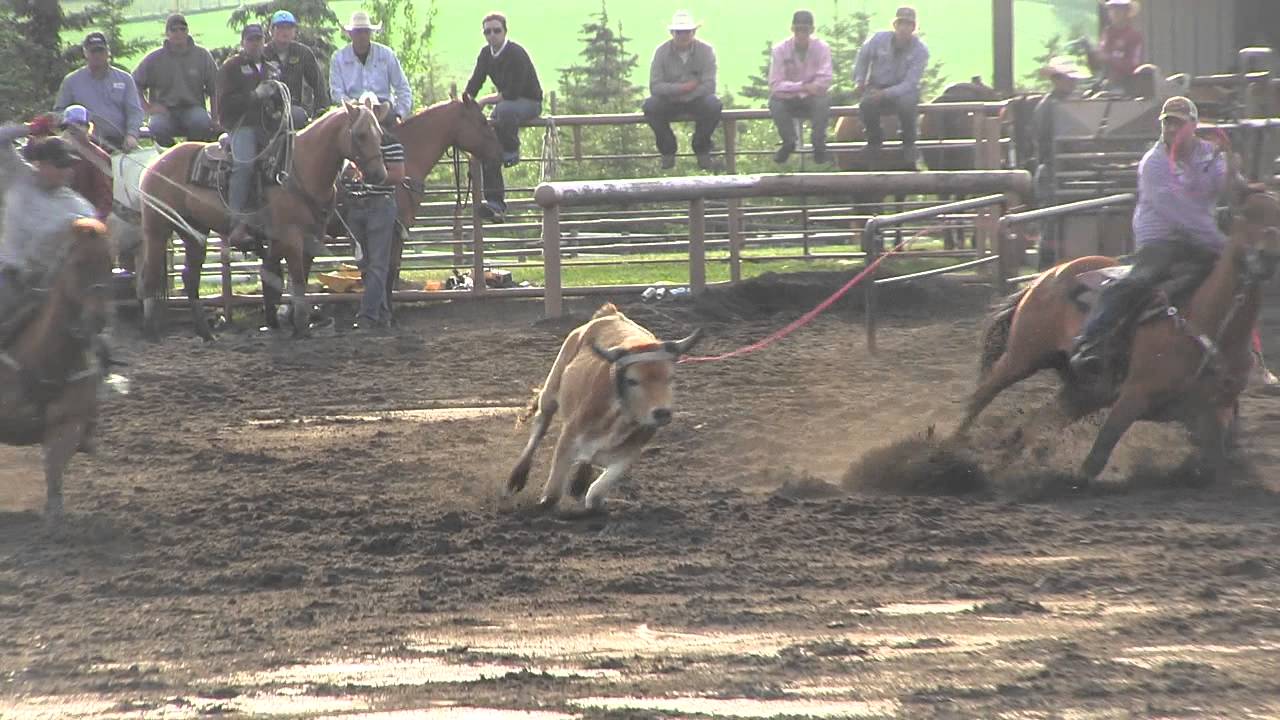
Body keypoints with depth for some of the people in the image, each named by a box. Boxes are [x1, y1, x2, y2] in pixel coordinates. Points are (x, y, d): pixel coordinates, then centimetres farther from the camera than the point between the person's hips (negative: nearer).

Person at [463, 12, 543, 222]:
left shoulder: (516, 54, -22)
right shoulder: (486, 54, 2)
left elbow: (513, 93, -27)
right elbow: (473, 85, 6)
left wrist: (484, 100, -24)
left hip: (530, 103, -8)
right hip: (507, 101, 8)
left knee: (504, 109, -41)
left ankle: (512, 151, -17)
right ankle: (495, 202, -8)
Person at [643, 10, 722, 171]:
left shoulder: (706, 51, -10)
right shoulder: (662, 52, -9)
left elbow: (709, 86, -16)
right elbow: (655, 86, -15)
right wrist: (682, 88, -25)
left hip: (696, 100, 0)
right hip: (669, 103, 0)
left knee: (714, 104, -32)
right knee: (650, 105, -29)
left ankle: (702, 150, -6)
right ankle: (668, 151, -7)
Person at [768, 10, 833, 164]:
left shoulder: (821, 48, -12)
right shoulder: (780, 50, -12)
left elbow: (824, 82, -19)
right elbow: (775, 85, -20)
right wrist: (803, 86, -32)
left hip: (812, 99, -1)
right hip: (789, 99, 1)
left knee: (823, 100, -34)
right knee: (775, 101, -32)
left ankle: (819, 146, -12)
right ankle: (788, 143, -5)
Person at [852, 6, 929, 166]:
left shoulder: (920, 50, -14)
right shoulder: (879, 39, -9)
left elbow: (910, 83, -19)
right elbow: (862, 57, 12)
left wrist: (885, 94, -31)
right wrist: (859, 81, 3)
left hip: (904, 90, -2)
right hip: (877, 86, 2)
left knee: (906, 105, -38)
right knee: (866, 105, -34)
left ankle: (908, 143, -12)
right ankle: (875, 139, -4)